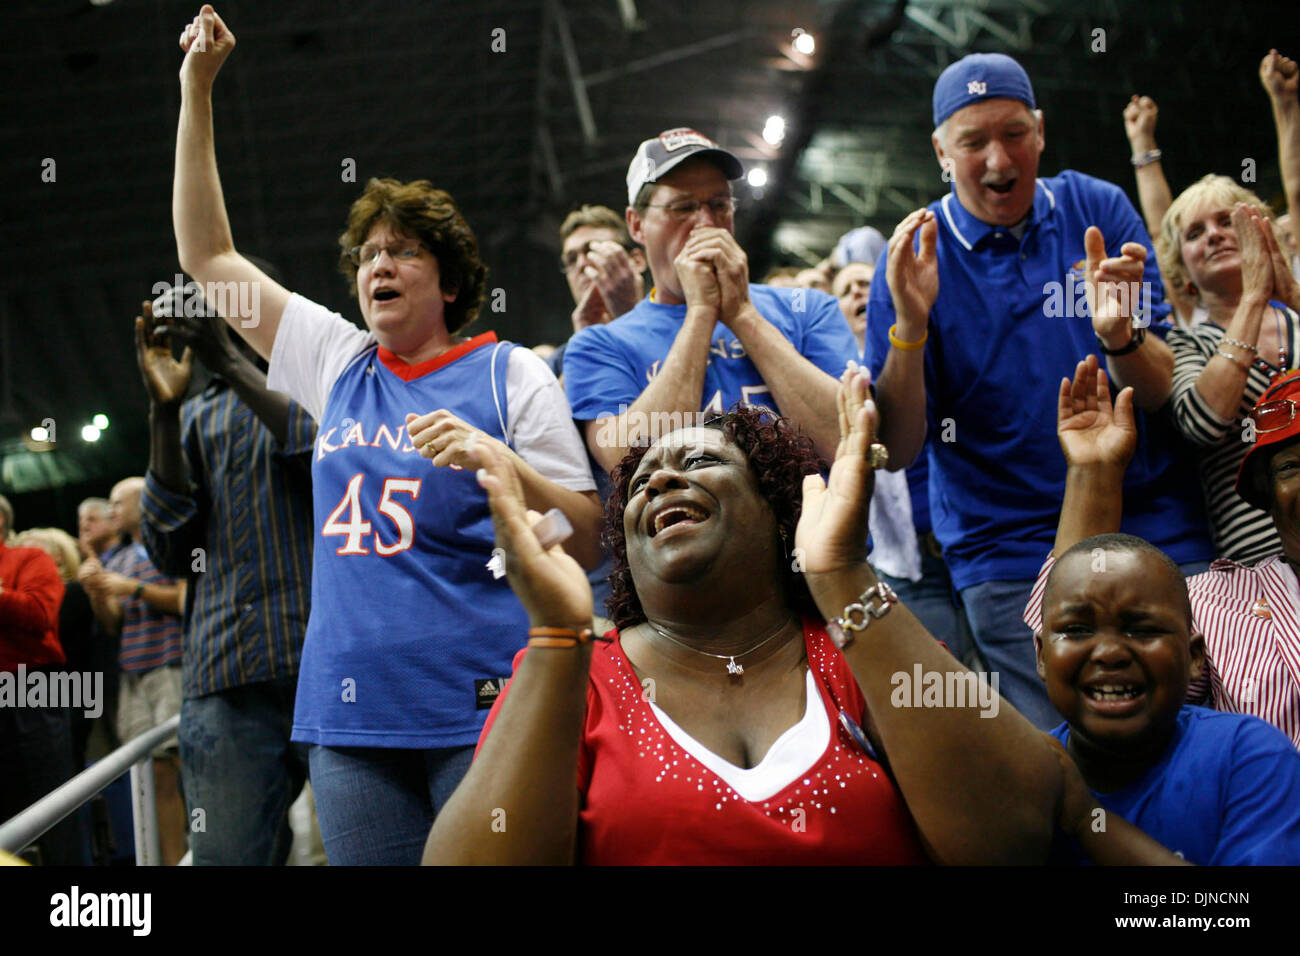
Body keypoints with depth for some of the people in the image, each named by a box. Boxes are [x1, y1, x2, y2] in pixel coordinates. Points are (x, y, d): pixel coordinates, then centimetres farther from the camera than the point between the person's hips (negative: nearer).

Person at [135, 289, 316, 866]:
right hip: (227, 682, 3)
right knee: (226, 854, -2)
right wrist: (162, 411, 2)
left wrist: (230, 361, -9)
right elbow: (172, 553, 10)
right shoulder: (198, 417, 22)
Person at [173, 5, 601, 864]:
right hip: (352, 716, 4)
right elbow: (208, 256, 17)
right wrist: (197, 92, 15)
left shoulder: (511, 374, 2)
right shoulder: (336, 365, 13)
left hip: (481, 706, -4)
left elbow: (589, 543, 0)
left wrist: (500, 463, -18)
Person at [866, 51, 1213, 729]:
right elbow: (896, 451, -7)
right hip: (1010, 562, -2)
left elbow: (1164, 394, -1)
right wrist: (909, 325, -21)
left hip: (1156, 531, 2)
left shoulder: (1099, 210, 3)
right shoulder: (917, 256, -1)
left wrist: (1119, 335, -23)